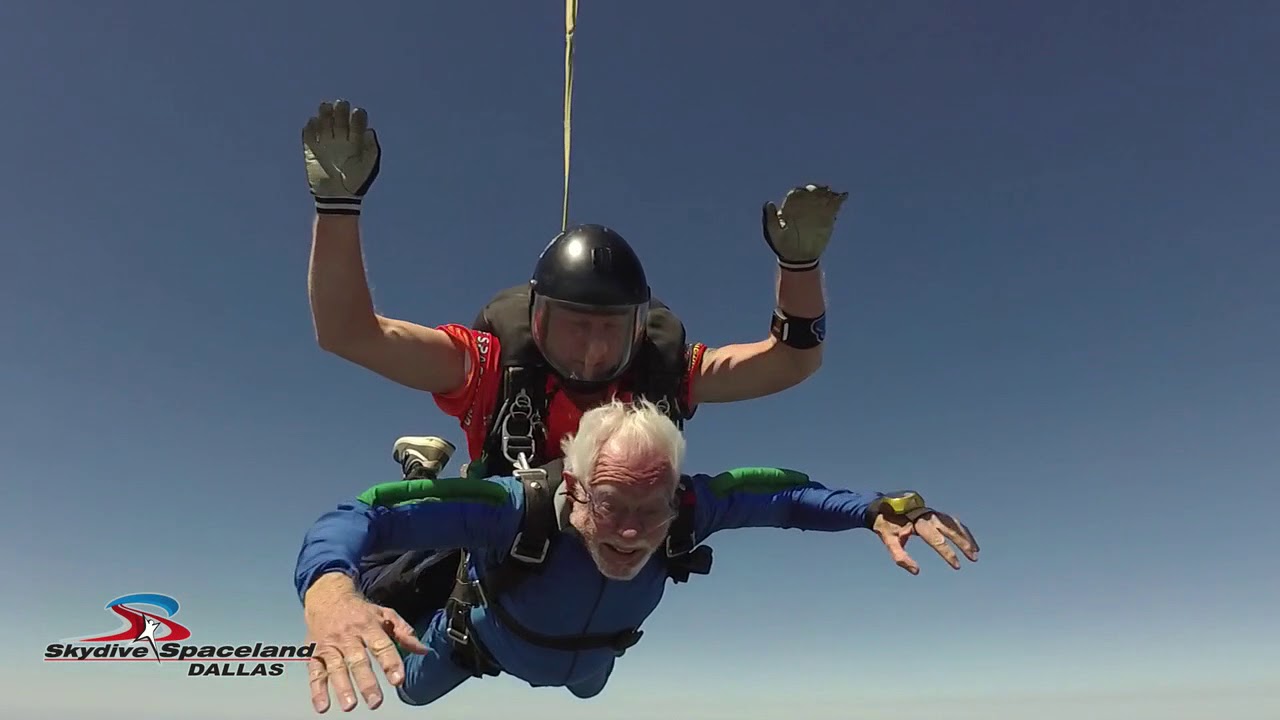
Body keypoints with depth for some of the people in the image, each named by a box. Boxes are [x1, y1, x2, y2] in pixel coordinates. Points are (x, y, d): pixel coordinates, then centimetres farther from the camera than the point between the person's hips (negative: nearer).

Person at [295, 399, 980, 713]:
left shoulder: (687, 507, -43)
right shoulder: (517, 508, -52)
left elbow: (787, 494, -27)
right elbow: (357, 514, -54)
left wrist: (877, 508, -45)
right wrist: (327, 588, -76)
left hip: (587, 653, 3)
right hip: (485, 634, -2)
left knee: (588, 686, 41)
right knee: (412, 688, 31)